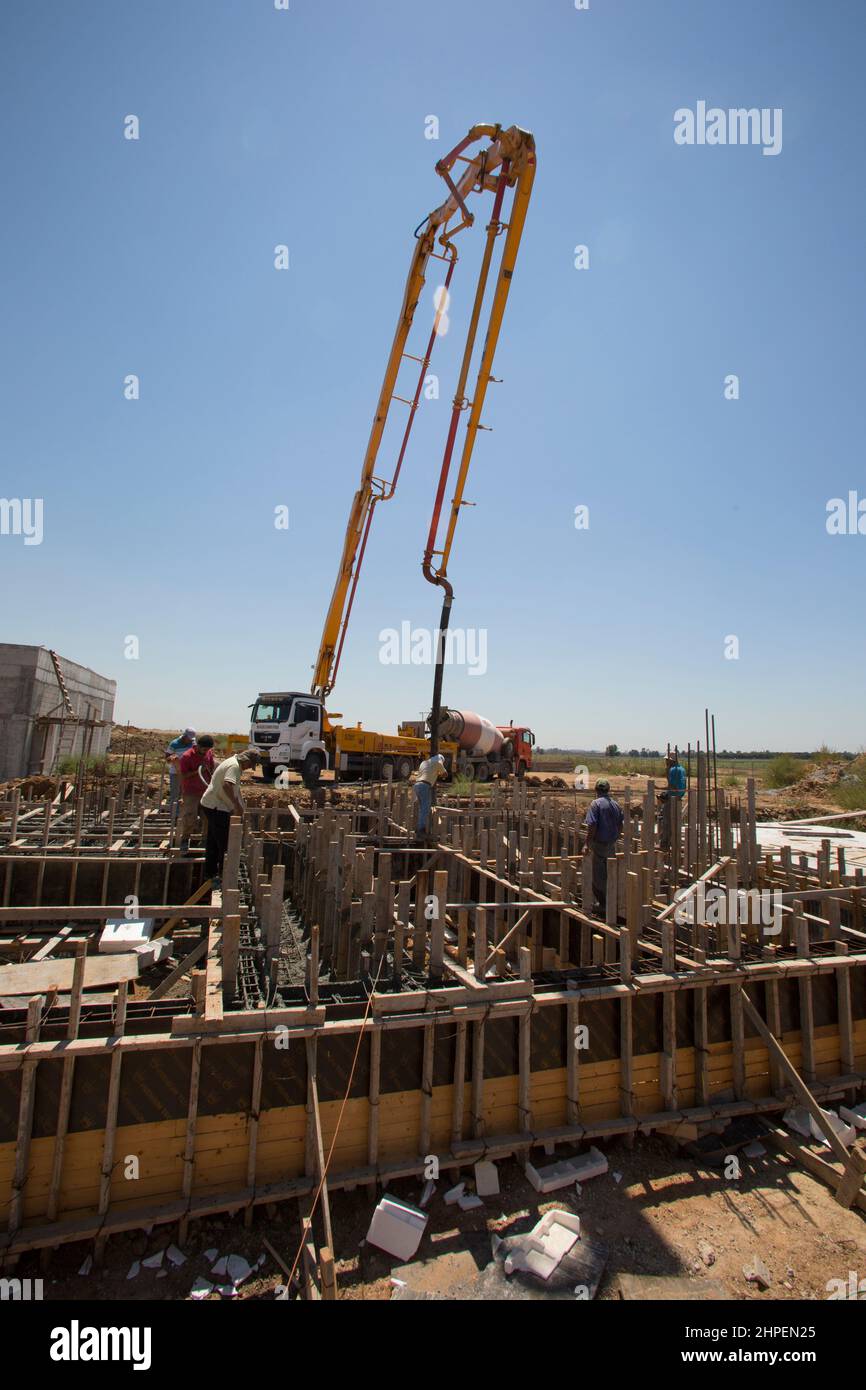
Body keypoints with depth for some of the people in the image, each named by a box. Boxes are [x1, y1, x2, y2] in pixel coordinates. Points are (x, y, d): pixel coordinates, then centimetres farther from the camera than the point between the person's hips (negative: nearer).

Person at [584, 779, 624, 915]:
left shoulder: (596, 803, -13)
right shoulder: (615, 804, 7)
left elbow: (592, 826, -20)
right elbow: (620, 825, 13)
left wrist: (587, 844, -16)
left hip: (600, 843, -7)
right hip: (612, 844, 7)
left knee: (599, 878, 2)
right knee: (610, 875, 19)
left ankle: (604, 906, 6)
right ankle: (610, 903, 29)